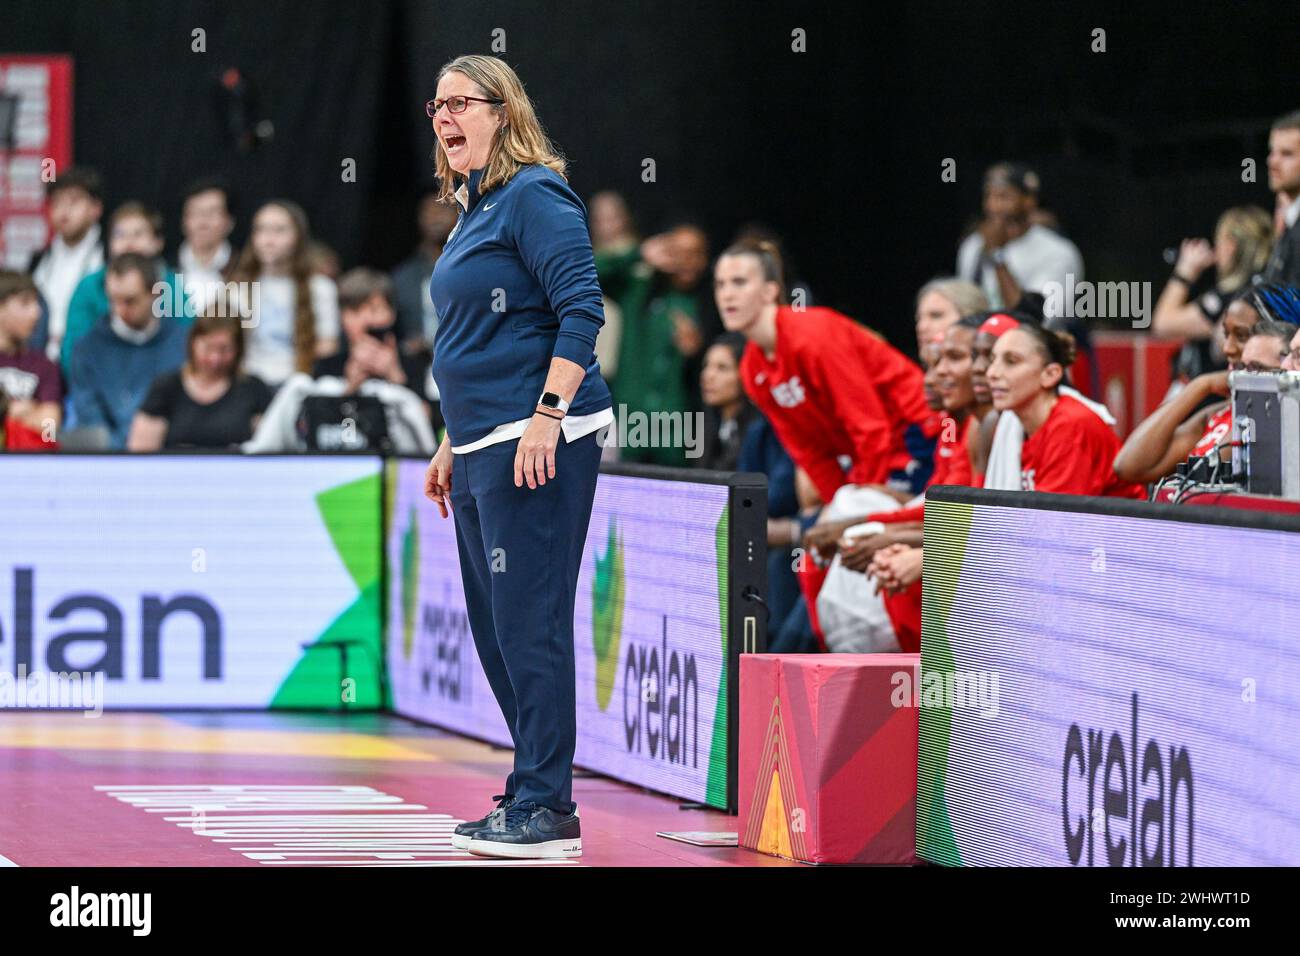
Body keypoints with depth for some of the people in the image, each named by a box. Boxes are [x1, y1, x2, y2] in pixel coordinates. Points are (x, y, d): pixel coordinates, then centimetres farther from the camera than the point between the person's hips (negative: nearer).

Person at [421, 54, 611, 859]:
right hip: (482, 448, 10)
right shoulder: (476, 210, 19)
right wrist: (455, 446, 26)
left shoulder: (535, 197, -9)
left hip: (538, 445, -10)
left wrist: (548, 416, -24)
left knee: (529, 620, -10)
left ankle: (548, 809, -7)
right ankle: (530, 793, 21)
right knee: (496, 627, 13)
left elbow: (581, 309, -18)